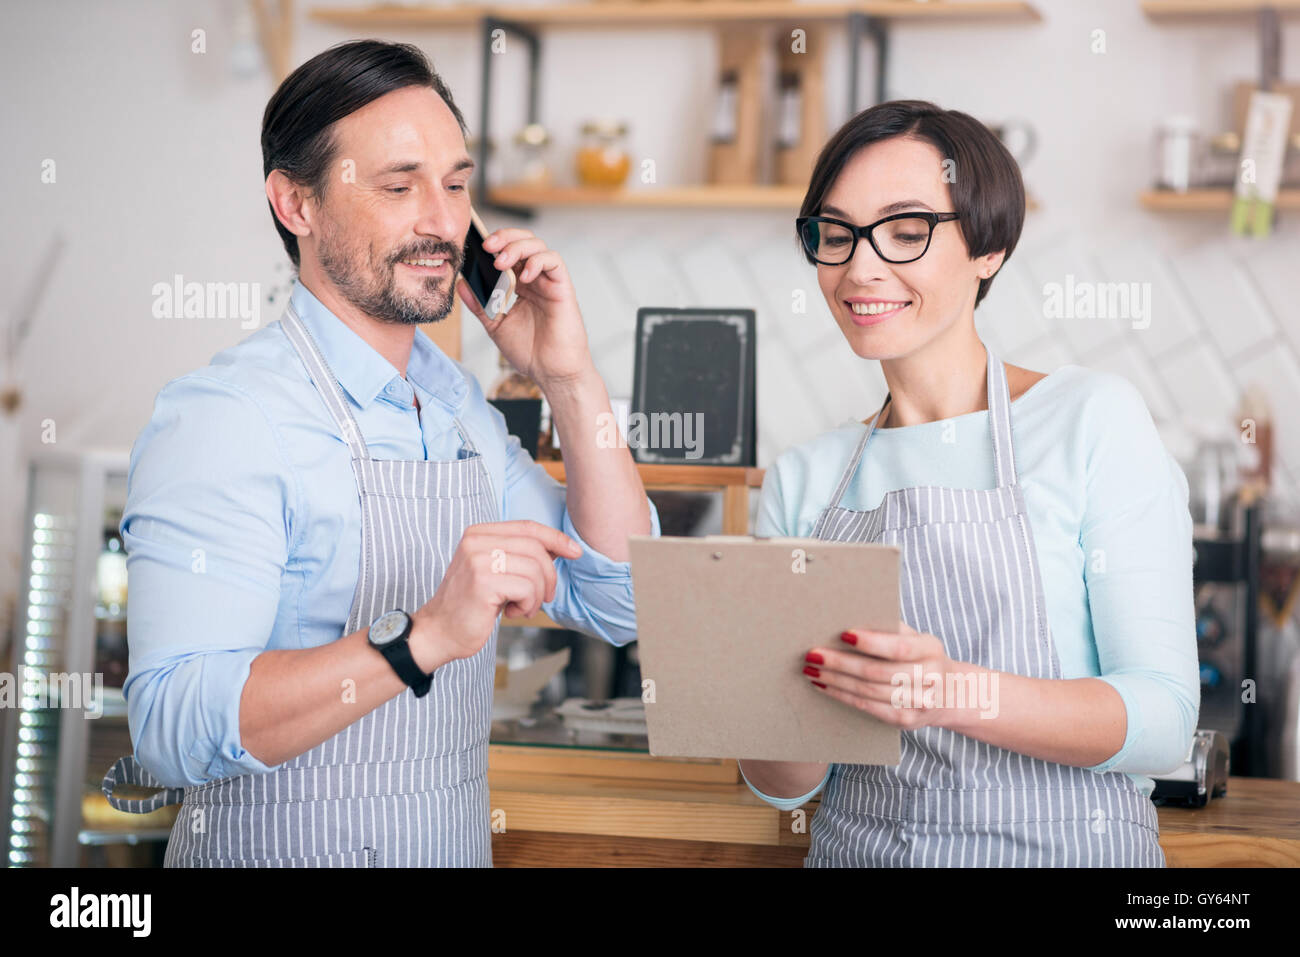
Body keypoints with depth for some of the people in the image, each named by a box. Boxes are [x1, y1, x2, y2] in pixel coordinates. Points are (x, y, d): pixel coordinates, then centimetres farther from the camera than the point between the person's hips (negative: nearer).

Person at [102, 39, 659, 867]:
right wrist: (423, 637, -39)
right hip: (282, 849, -7)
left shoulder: (457, 403, 5)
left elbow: (619, 606, 1)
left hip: (457, 847, 7)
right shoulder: (221, 418, -19)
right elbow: (173, 728, -29)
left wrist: (572, 381, -7)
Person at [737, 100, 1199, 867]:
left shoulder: (1095, 421, -3)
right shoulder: (803, 479, 7)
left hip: (1067, 846, -3)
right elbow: (787, 783, 6)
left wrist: (957, 693, -23)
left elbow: (1165, 720, -8)